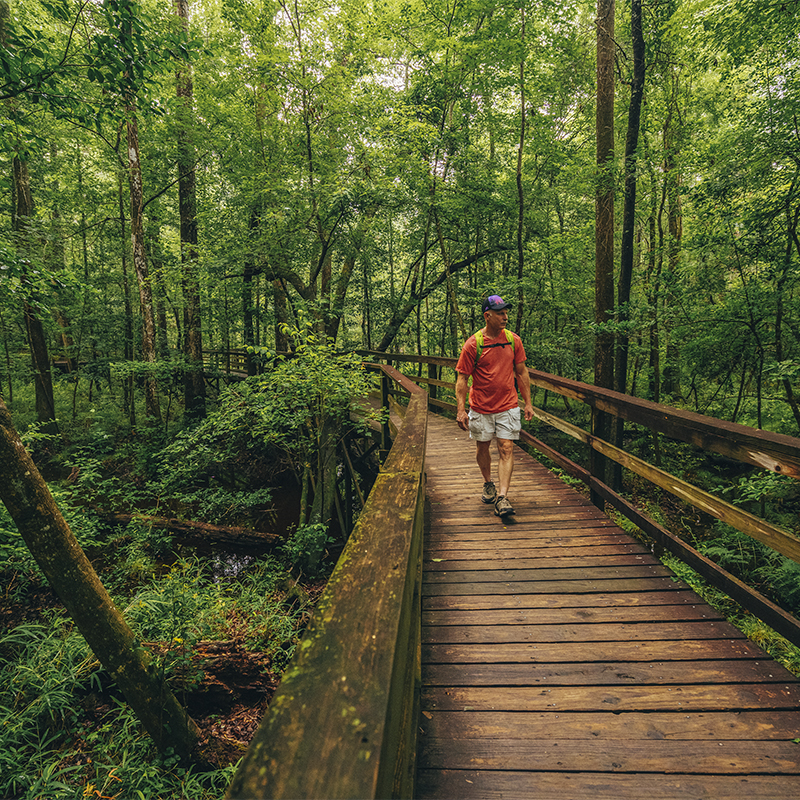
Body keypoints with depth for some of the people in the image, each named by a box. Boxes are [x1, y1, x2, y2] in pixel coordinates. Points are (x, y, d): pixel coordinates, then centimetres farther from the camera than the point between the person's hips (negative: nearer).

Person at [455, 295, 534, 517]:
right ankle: (488, 484, 37)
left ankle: (502, 497, -5)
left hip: (508, 406, 1)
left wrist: (528, 403, 8)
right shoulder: (473, 344, -9)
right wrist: (461, 410, -13)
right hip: (481, 407, -1)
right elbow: (462, 379, -7)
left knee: (506, 449, -6)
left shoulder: (513, 340, 1)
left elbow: (521, 372, 10)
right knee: (483, 447, 14)